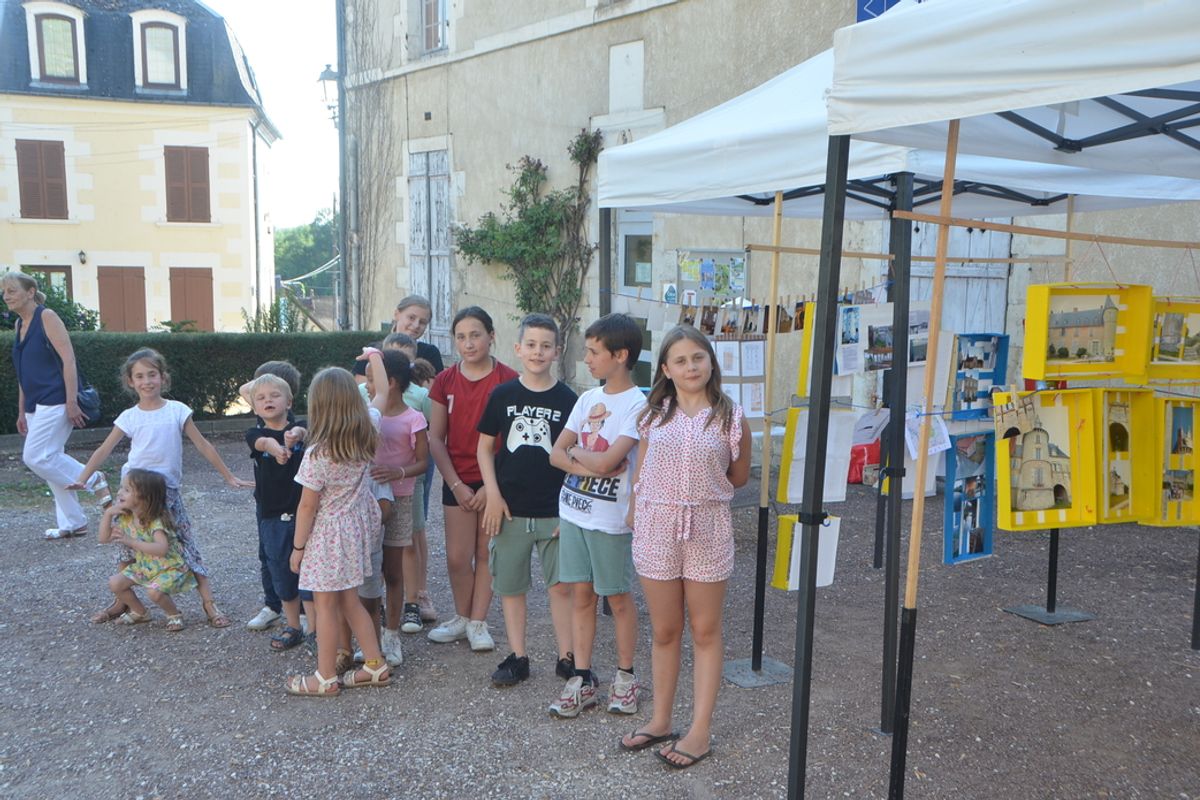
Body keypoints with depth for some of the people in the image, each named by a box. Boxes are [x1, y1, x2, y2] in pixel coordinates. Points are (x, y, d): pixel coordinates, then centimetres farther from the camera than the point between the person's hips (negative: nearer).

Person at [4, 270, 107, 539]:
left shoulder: (47, 317, -9)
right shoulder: (20, 324, 15)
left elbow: (68, 359, -15)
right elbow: (24, 373, 20)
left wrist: (71, 402, -20)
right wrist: (22, 411, 19)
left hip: (55, 401, -9)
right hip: (36, 406, 9)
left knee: (35, 457, -13)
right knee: (49, 461, 8)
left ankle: (94, 480, 3)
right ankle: (72, 523, 15)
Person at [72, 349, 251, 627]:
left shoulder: (177, 411, -1)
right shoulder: (129, 417, 2)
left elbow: (203, 445, 3)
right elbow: (104, 450, 6)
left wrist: (229, 476, 3)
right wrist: (82, 479, -5)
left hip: (168, 489, -1)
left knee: (186, 544, -3)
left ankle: (209, 601, -1)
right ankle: (122, 601, 24)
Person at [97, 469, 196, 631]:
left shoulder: (156, 522, -28)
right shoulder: (125, 518, -3)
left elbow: (162, 549, -42)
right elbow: (103, 538, -1)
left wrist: (131, 542, -48)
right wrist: (108, 513, -12)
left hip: (169, 567, -8)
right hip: (144, 566, 8)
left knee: (154, 591, -31)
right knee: (115, 583, -5)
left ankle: (174, 614, -1)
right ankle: (140, 612, 18)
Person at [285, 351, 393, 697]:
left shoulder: (318, 454, -21)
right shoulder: (368, 432, -6)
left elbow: (307, 506, -15)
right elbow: (382, 393, 12)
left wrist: (297, 547, -4)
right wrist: (374, 356, 23)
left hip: (328, 534, -7)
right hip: (358, 525, 7)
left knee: (325, 605, 6)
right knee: (348, 601, 19)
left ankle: (325, 678, 17)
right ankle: (376, 665, 23)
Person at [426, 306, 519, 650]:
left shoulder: (508, 380, -7)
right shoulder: (446, 380, 1)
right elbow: (435, 438, 3)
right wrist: (456, 484, -4)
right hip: (459, 481, 2)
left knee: (486, 554, 6)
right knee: (457, 557, 3)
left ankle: (477, 622, 20)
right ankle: (462, 616, 24)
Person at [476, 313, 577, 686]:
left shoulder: (567, 399, -1)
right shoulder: (502, 395, 1)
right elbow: (485, 447, 6)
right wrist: (493, 496, -3)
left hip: (555, 511, -1)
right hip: (509, 510, 1)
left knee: (562, 585, 2)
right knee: (510, 586, 9)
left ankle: (566, 657, 16)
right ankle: (518, 657, 22)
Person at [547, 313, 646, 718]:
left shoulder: (637, 405, -14)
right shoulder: (588, 399, 7)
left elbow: (606, 462, -23)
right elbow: (556, 452, 5)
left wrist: (575, 451, -5)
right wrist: (589, 465, -12)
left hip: (610, 518, -6)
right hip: (573, 511, 6)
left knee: (618, 597, 7)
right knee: (581, 594, 10)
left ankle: (625, 675, 23)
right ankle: (582, 679, 18)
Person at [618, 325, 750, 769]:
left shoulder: (731, 417, -3)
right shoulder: (653, 416, 3)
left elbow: (739, 477, 9)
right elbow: (640, 471, 11)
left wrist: (698, 489, 9)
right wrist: (636, 510, 6)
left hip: (707, 529, -2)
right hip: (656, 528, 2)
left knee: (705, 632, 8)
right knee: (664, 631, 12)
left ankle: (700, 731, 17)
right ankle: (660, 721, 27)